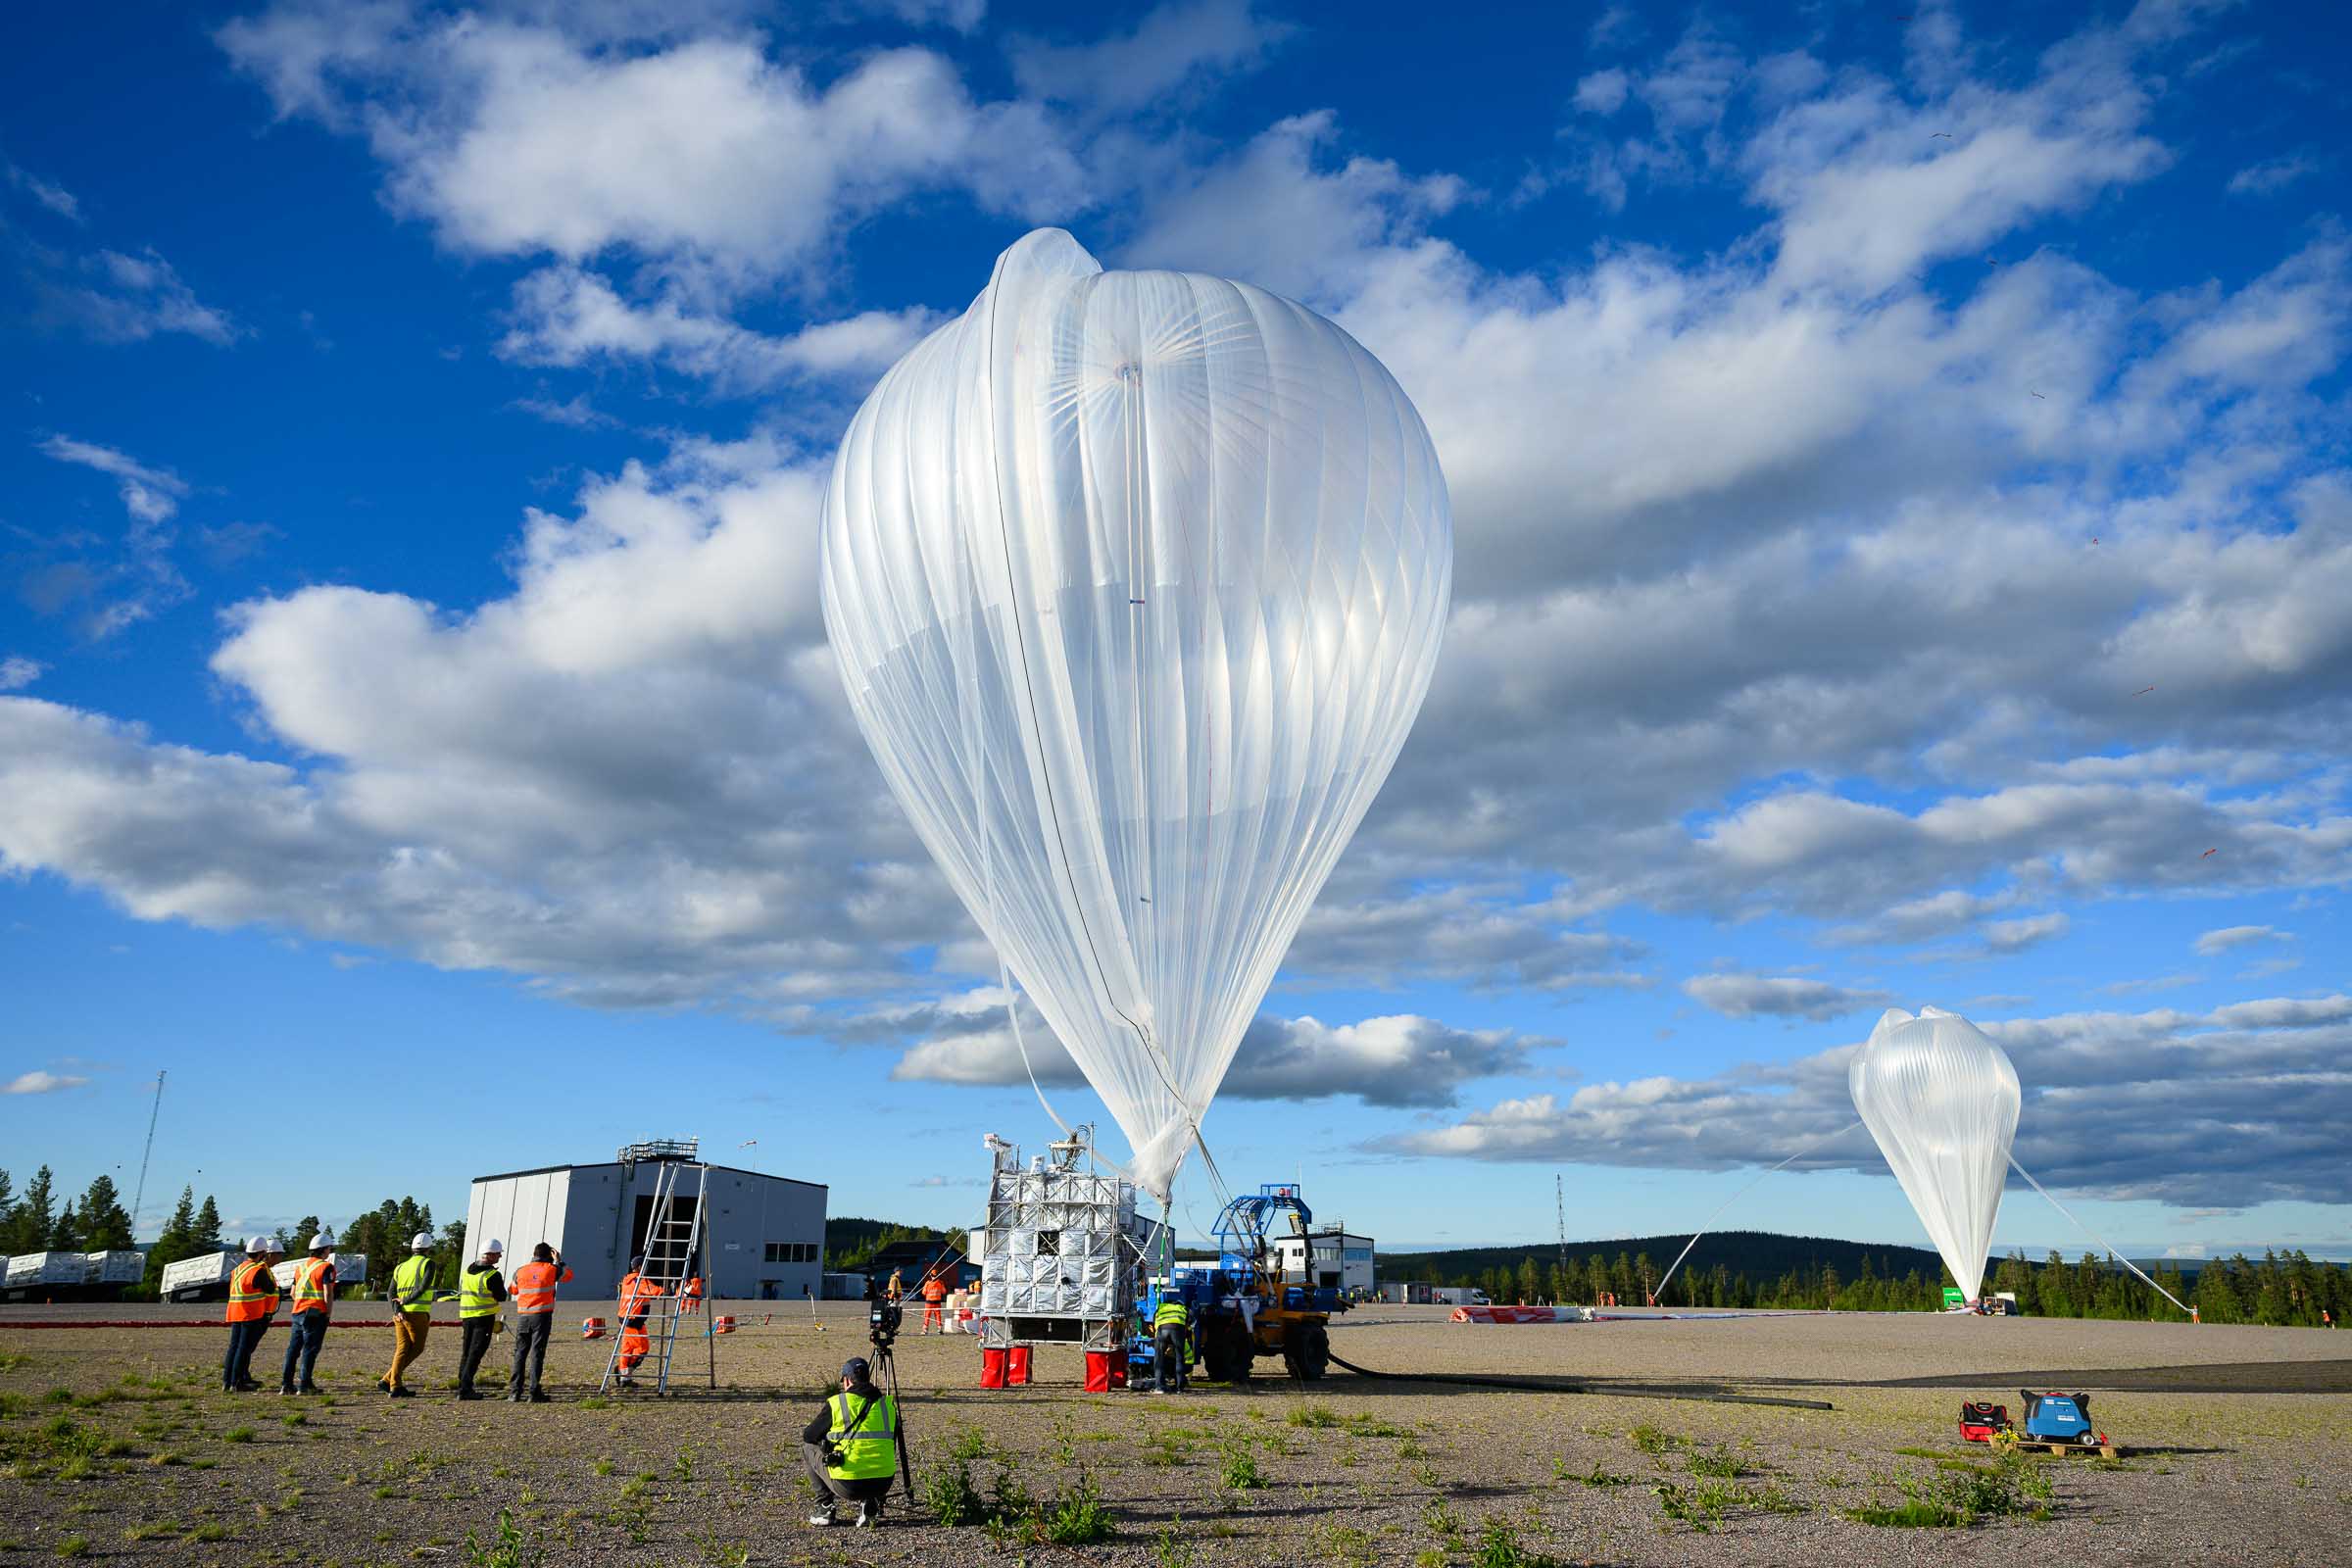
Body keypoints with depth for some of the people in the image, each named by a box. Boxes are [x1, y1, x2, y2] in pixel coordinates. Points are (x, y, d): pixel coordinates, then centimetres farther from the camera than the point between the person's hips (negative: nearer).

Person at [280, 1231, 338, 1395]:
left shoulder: (300, 1266, 14)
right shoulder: (326, 1267, -9)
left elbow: (292, 1293, 19)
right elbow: (328, 1294, -14)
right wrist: (329, 1315, -6)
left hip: (298, 1313, 7)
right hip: (317, 1314, -7)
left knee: (293, 1348, 10)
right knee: (310, 1349, -3)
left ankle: (286, 1384, 11)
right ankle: (304, 1385, -3)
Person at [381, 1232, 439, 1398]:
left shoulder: (401, 1267, 18)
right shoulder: (428, 1263, -2)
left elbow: (392, 1292, 7)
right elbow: (423, 1287, -15)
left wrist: (397, 1311, -5)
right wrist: (406, 1301, -5)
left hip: (400, 1315, 7)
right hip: (417, 1314, -7)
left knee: (402, 1349, 9)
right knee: (416, 1348, 3)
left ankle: (395, 1386, 3)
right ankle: (387, 1380, -4)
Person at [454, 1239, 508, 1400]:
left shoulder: (467, 1269, 7)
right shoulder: (493, 1275, -16)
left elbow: (461, 1292, 16)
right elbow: (501, 1297, -7)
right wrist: (502, 1285, 9)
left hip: (466, 1315, 7)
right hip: (484, 1316, -7)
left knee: (466, 1352, 16)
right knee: (476, 1353, -4)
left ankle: (462, 1386, 19)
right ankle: (465, 1389, -9)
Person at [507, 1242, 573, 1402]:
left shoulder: (520, 1271, 6)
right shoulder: (551, 1269, -2)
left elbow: (514, 1290, 24)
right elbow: (568, 1276, 15)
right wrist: (559, 1261, 24)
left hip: (522, 1316, 3)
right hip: (542, 1316, -3)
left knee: (520, 1353, 10)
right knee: (537, 1353, -2)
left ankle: (515, 1391, 8)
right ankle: (533, 1392, -3)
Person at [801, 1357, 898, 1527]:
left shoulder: (836, 1403, -2)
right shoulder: (888, 1404, 9)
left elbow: (808, 1436, 12)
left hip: (848, 1486, -3)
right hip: (883, 1485, 3)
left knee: (808, 1448, 20)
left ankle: (827, 1509, 16)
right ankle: (869, 1504, 12)